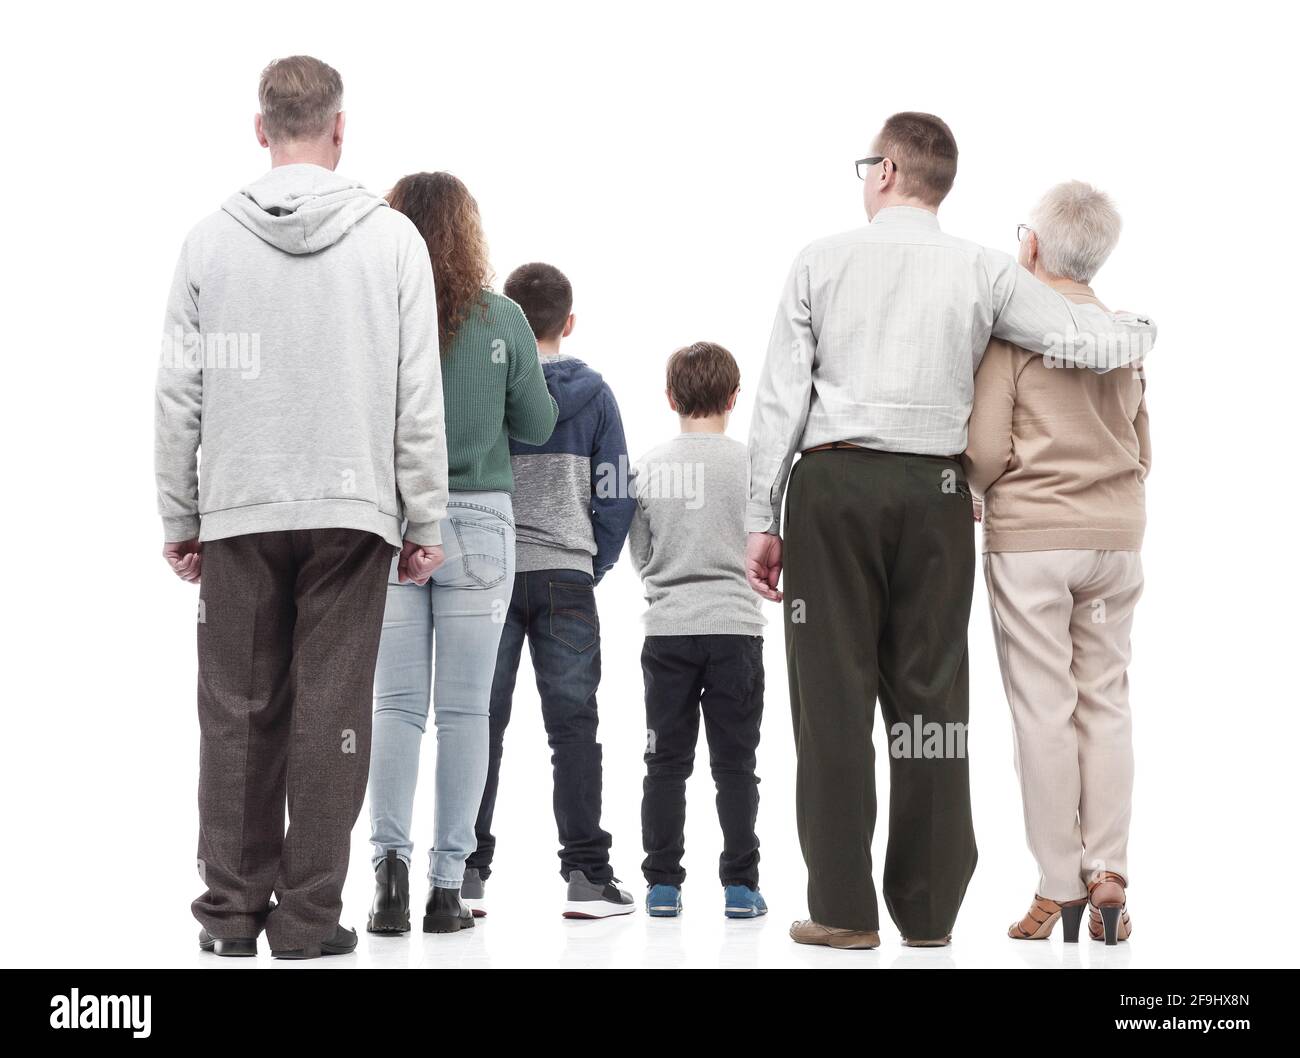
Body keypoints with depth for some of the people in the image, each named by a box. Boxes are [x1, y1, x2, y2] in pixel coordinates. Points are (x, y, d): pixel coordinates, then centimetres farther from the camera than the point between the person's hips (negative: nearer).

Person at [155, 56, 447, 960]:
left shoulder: (210, 240, 4)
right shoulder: (391, 238, 1)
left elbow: (180, 395, 4)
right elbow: (418, 396, -1)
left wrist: (178, 518, 12)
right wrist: (425, 520, 5)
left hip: (239, 513, 1)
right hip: (352, 509, -1)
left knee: (238, 713, 8)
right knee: (331, 714, 2)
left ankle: (233, 906, 12)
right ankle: (309, 914, 5)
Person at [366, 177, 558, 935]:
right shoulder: (502, 319, -4)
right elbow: (537, 425, 4)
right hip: (477, 523, 0)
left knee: (396, 704, 7)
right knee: (464, 708, 5)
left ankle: (391, 858, -8)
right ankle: (447, 885, 6)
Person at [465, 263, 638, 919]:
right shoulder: (593, 393, 2)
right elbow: (615, 495, 2)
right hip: (566, 576, 0)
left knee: (480, 723, 5)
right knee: (573, 724, 3)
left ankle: (467, 871, 4)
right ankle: (586, 875, 1)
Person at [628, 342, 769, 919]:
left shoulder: (648, 465, 0)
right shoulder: (748, 461, -5)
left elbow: (639, 554, 7)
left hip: (667, 631, 2)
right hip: (735, 627, -1)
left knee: (666, 762, 7)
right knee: (734, 763, 5)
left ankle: (662, 883, 9)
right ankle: (740, 884, 6)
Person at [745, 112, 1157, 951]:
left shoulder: (824, 261, 4)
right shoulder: (983, 273, 5)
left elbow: (782, 398, 1)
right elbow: (1089, 344, 0)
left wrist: (762, 520, 5)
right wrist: (1143, 330, 25)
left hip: (835, 484, -1)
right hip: (936, 494, 1)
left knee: (834, 692, 1)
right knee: (931, 692, 6)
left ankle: (843, 909, 1)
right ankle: (929, 908, 11)